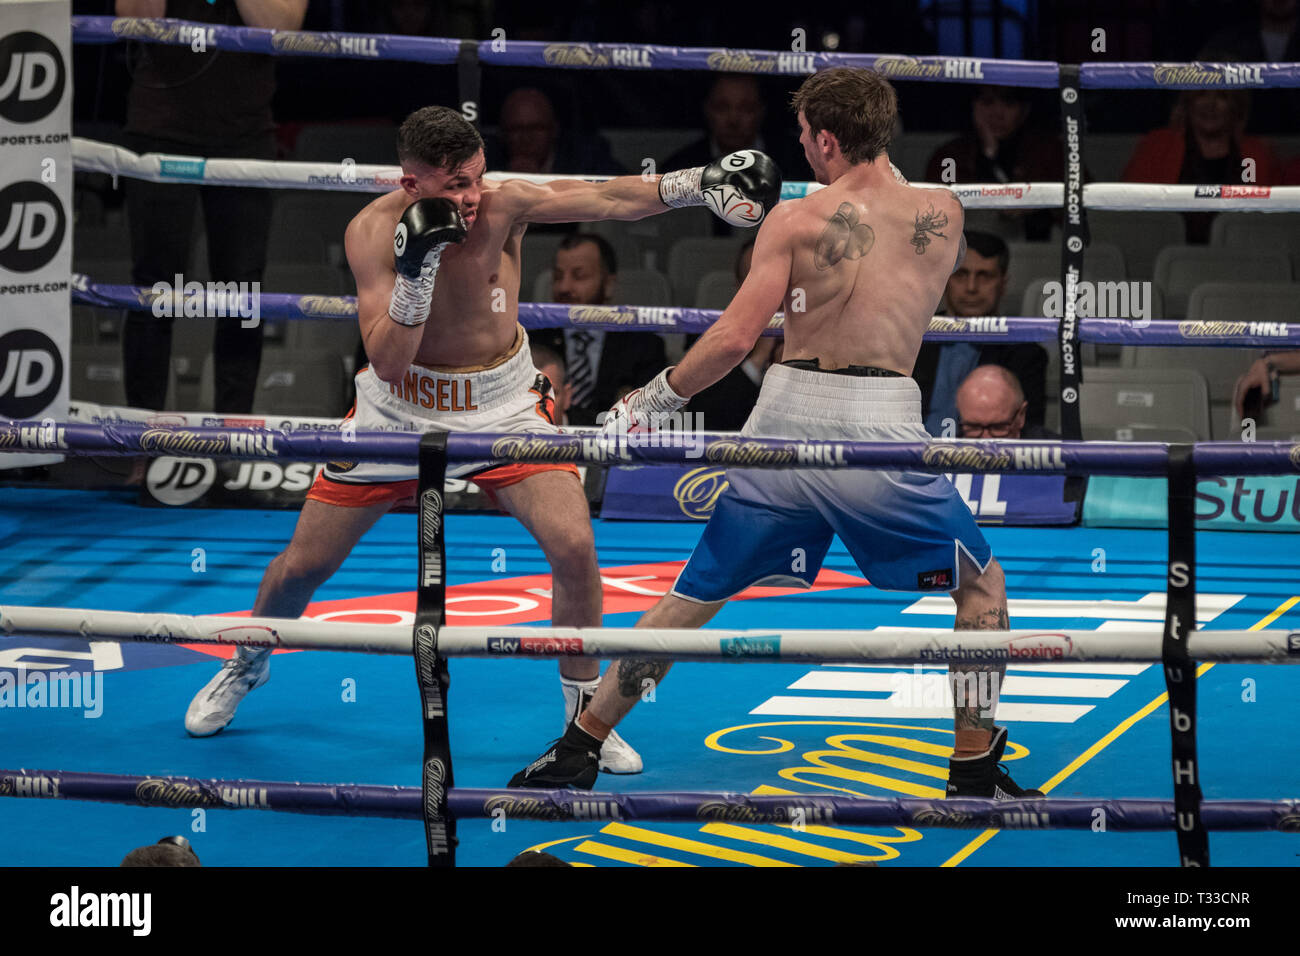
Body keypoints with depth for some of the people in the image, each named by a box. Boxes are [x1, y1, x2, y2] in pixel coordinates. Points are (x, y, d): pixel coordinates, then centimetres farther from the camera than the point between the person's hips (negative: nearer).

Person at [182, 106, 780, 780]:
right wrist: (417, 268, -40)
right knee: (302, 566, 7)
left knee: (574, 546, -16)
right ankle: (246, 666, 38)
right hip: (400, 406, -1)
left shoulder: (504, 204, -21)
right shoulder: (372, 232, -23)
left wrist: (701, 183, -37)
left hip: (503, 403, 1)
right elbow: (387, 362, -28)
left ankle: (586, 710, 4)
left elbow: (610, 198, -24)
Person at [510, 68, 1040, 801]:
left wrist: (654, 402, 1)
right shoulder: (944, 214, 6)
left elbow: (735, 337, -9)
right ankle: (976, 771, 15)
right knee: (981, 586, 19)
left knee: (694, 597, 15)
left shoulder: (795, 222, 0)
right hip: (883, 428, -1)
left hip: (788, 420, 1)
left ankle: (579, 750, 21)